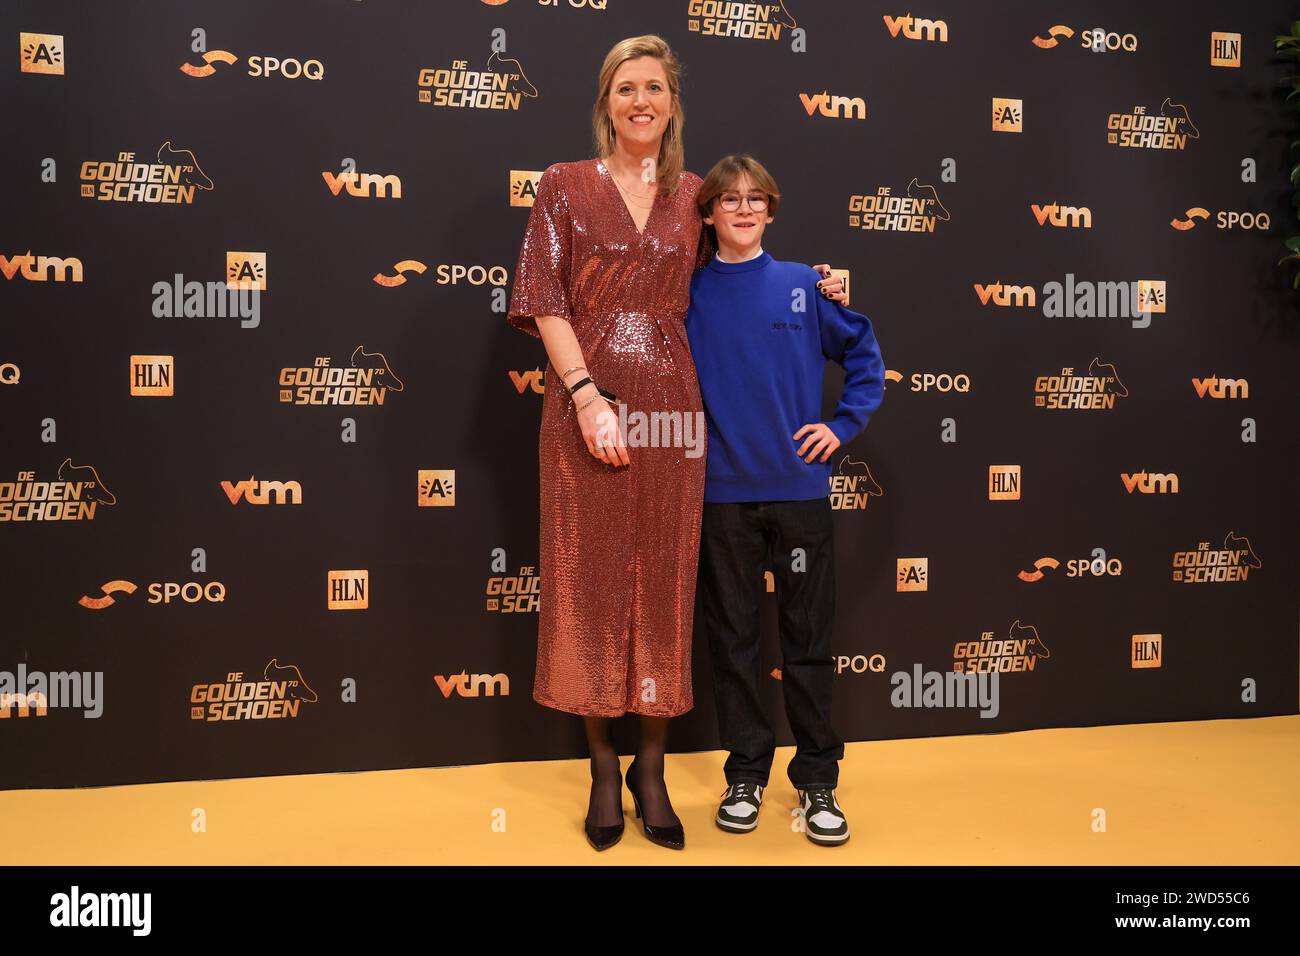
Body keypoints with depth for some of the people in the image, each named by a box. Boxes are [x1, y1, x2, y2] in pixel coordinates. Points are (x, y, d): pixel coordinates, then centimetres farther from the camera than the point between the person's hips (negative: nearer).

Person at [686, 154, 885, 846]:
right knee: (733, 638, 9)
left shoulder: (803, 285, 1)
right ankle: (745, 774, 25)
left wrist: (844, 425, -1)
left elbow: (865, 353, 8)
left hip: (800, 488, 0)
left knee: (808, 638, 7)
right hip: (723, 493, 1)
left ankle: (817, 779, 22)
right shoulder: (691, 294, 2)